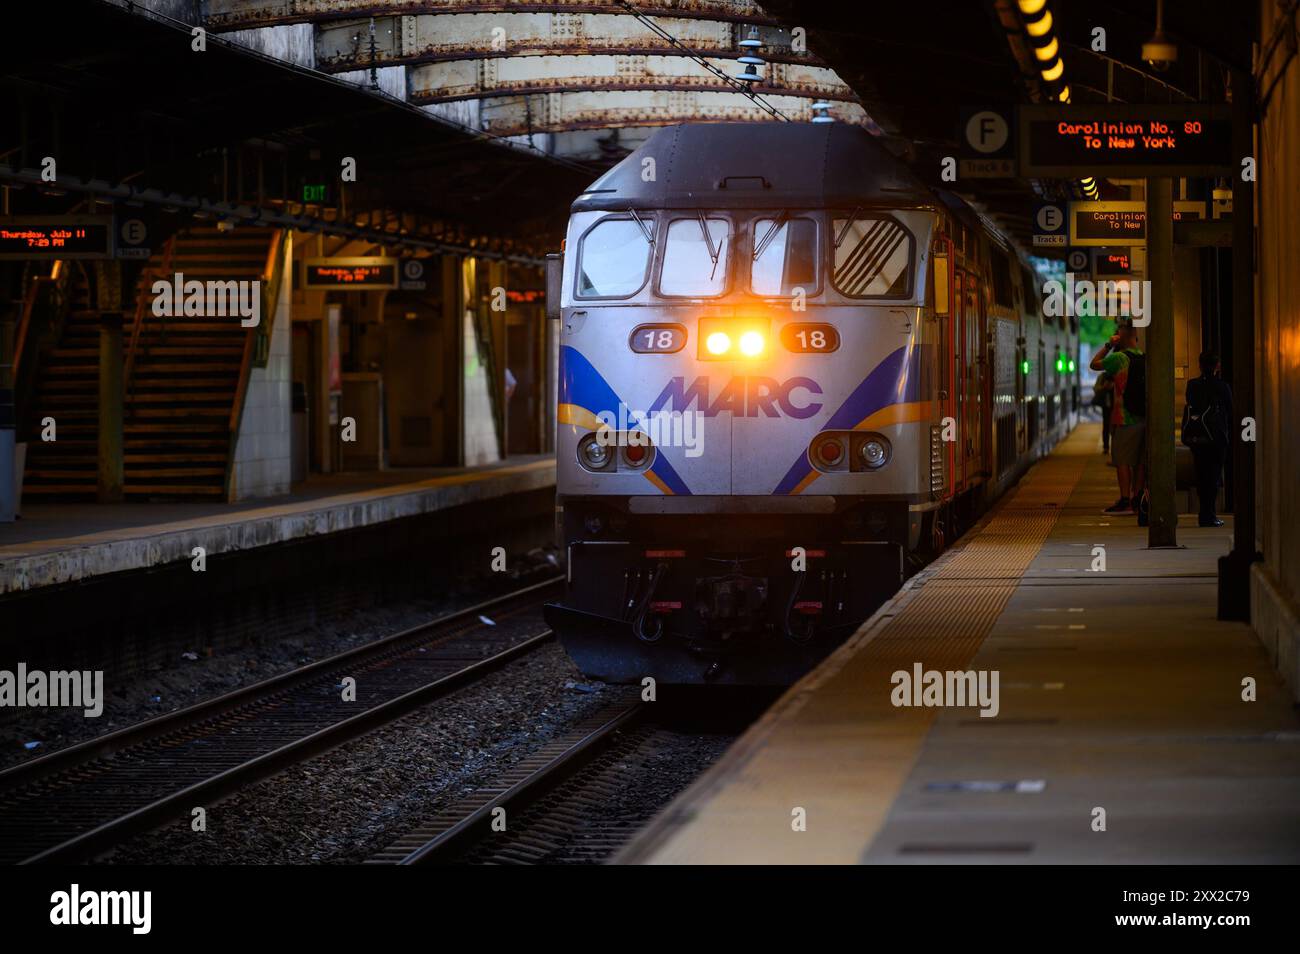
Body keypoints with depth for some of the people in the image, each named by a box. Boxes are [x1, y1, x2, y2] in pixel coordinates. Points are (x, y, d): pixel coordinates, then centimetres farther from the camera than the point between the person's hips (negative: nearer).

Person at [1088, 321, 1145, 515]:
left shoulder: (1119, 358, -12)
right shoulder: (1145, 359, 7)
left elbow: (1094, 364, 1)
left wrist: (1108, 345, 6)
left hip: (1125, 419, -6)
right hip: (1143, 418, 6)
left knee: (1122, 461, -3)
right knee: (1139, 461, 10)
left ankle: (1125, 501, -6)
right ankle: (1137, 500, 12)